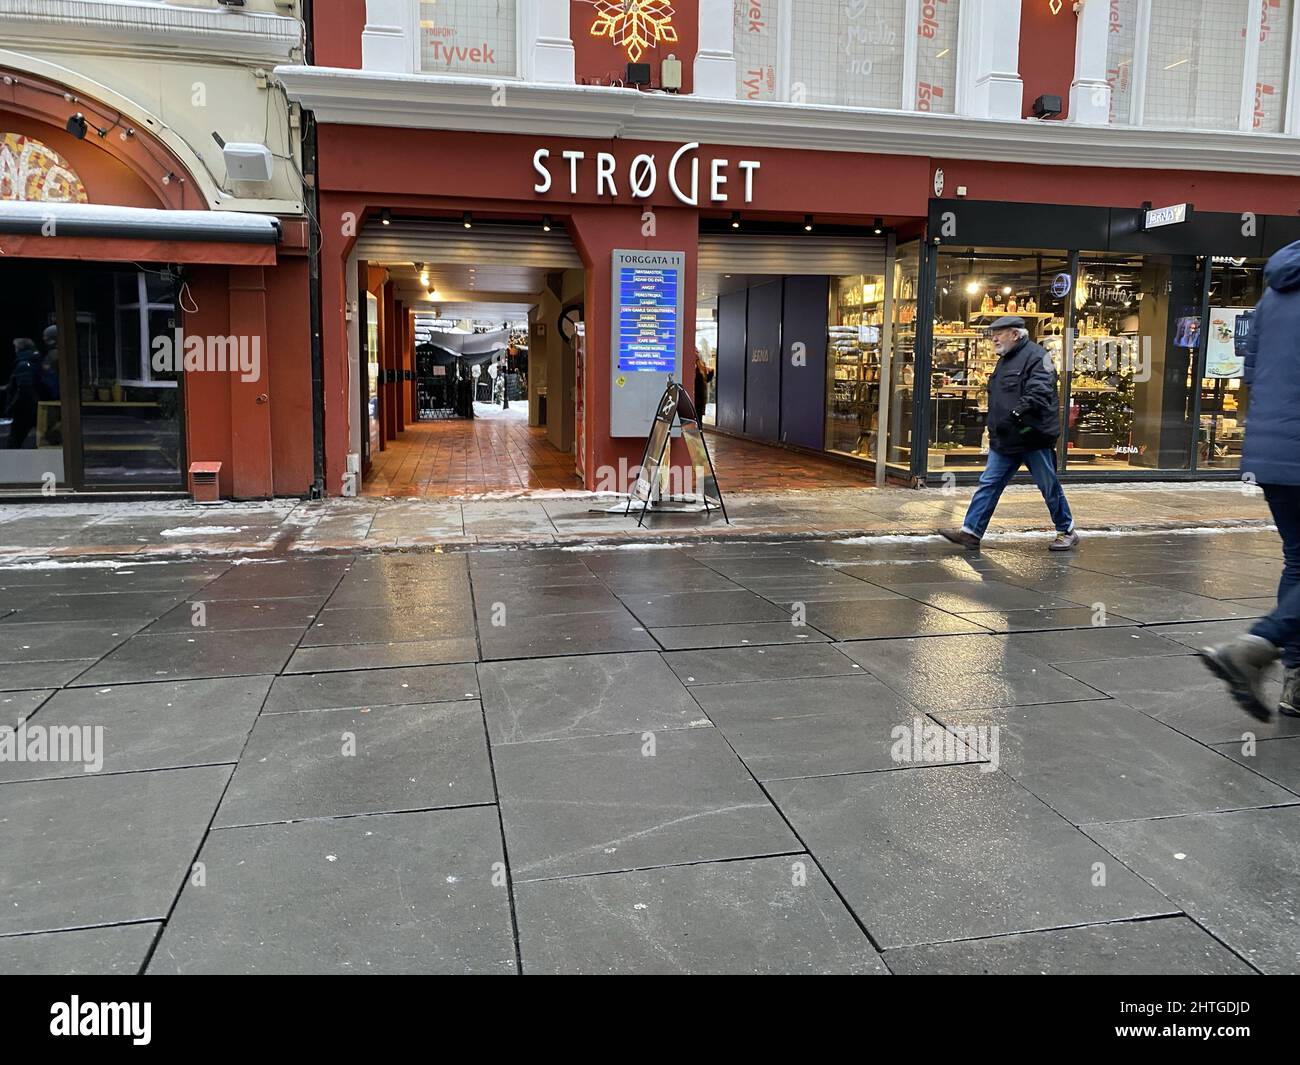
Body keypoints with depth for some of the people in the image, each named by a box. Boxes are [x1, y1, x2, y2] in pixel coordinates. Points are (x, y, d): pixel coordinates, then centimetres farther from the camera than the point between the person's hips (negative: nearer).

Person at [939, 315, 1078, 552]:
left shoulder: (1035, 356, -12)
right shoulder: (1004, 360, 18)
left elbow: (1039, 393, -25)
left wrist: (1016, 415, -31)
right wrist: (993, 427, 19)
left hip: (1033, 437, -8)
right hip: (1005, 439, 8)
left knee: (1050, 487, 5)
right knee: (989, 483, 2)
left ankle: (1067, 532, 21)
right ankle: (971, 531, 2)